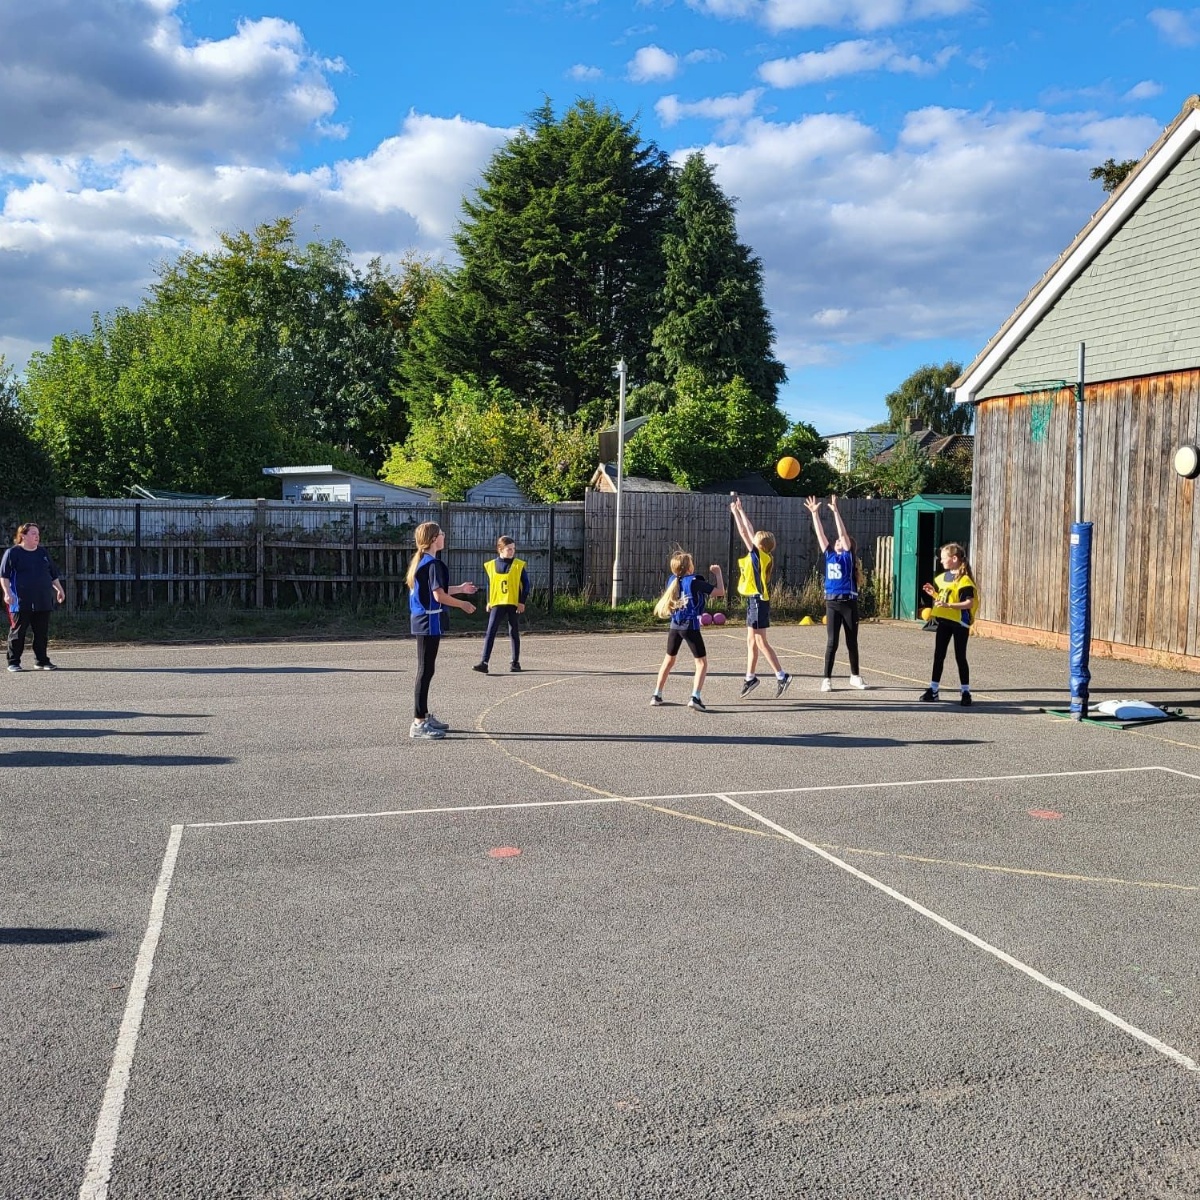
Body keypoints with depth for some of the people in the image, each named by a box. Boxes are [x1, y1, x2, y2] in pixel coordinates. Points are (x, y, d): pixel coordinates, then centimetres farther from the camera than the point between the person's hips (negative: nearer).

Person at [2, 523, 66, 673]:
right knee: (17, 632, -1)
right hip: (20, 602, -5)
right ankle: (13, 662, 6)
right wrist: (7, 592, -17)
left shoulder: (43, 553, 16)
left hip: (43, 602, 5)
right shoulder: (12, 553, -1)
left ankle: (42, 661, 12)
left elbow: (53, 575, 22)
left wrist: (59, 589, 14)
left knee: (42, 632, 5)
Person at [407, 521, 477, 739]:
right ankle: (419, 723, -5)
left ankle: (424, 716, 26)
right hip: (430, 621, -10)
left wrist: (460, 589, 27)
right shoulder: (433, 564, -16)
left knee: (426, 669, 17)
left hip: (422, 621, 10)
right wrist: (462, 604, -9)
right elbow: (439, 595, -22)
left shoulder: (420, 561, 15)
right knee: (426, 670, -7)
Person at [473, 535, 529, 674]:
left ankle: (515, 662, 19)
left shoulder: (519, 565, -3)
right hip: (497, 604, 1)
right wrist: (489, 602, 10)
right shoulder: (491, 565, 4)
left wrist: (522, 602, -8)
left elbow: (525, 584, -1)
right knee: (490, 632, -6)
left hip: (514, 604, -1)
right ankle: (484, 662, -9)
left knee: (514, 633, 8)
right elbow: (489, 584, 14)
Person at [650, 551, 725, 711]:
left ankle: (656, 695, 22)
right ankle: (695, 697, -14)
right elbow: (720, 592, -12)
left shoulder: (672, 580, 3)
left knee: (669, 660, 21)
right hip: (690, 626, -6)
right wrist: (718, 573, -1)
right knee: (702, 662, 2)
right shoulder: (694, 582, -14)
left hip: (674, 625, 6)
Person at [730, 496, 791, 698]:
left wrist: (735, 511, -4)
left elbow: (744, 532, -12)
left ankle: (781, 676, -6)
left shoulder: (758, 556, -14)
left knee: (761, 643, -7)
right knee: (752, 641, 14)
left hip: (758, 602, -9)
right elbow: (750, 531, 16)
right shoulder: (763, 556, 7)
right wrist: (740, 510, 19)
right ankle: (750, 678, 21)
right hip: (755, 601, 9)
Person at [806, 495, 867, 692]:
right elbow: (820, 534, 5)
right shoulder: (829, 555, 9)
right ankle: (827, 679, 4)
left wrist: (835, 511, -15)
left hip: (849, 603, -2)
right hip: (831, 603, 2)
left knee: (852, 641, 9)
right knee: (832, 642, 1)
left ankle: (855, 676, 21)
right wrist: (815, 513, -1)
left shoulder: (848, 557, -1)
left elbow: (843, 532, -10)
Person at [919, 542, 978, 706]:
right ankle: (933, 689, 18)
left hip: (959, 623, -7)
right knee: (938, 656, 10)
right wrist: (933, 593, 1)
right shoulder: (942, 578, 10)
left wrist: (949, 605, -28)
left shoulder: (964, 580, -14)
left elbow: (969, 603, -20)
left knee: (960, 657, 1)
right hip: (943, 621, 7)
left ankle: (965, 692, 12)